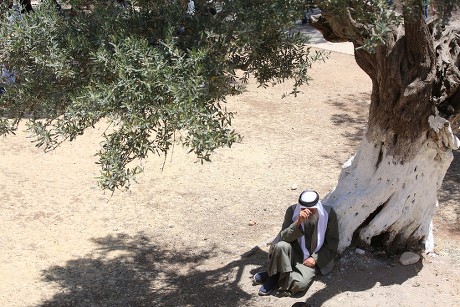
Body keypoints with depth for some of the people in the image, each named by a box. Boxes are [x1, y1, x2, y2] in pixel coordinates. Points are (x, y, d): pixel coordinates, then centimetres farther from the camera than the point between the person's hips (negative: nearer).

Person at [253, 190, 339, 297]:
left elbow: (332, 243, -2)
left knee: (301, 283, -30)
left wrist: (315, 258, -12)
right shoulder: (292, 211, -11)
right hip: (295, 254, 1)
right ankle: (274, 274, -11)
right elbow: (284, 237, -16)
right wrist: (298, 222, -31)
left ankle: (275, 278, -3)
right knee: (281, 246, -35)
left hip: (316, 258, -1)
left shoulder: (329, 214, -12)